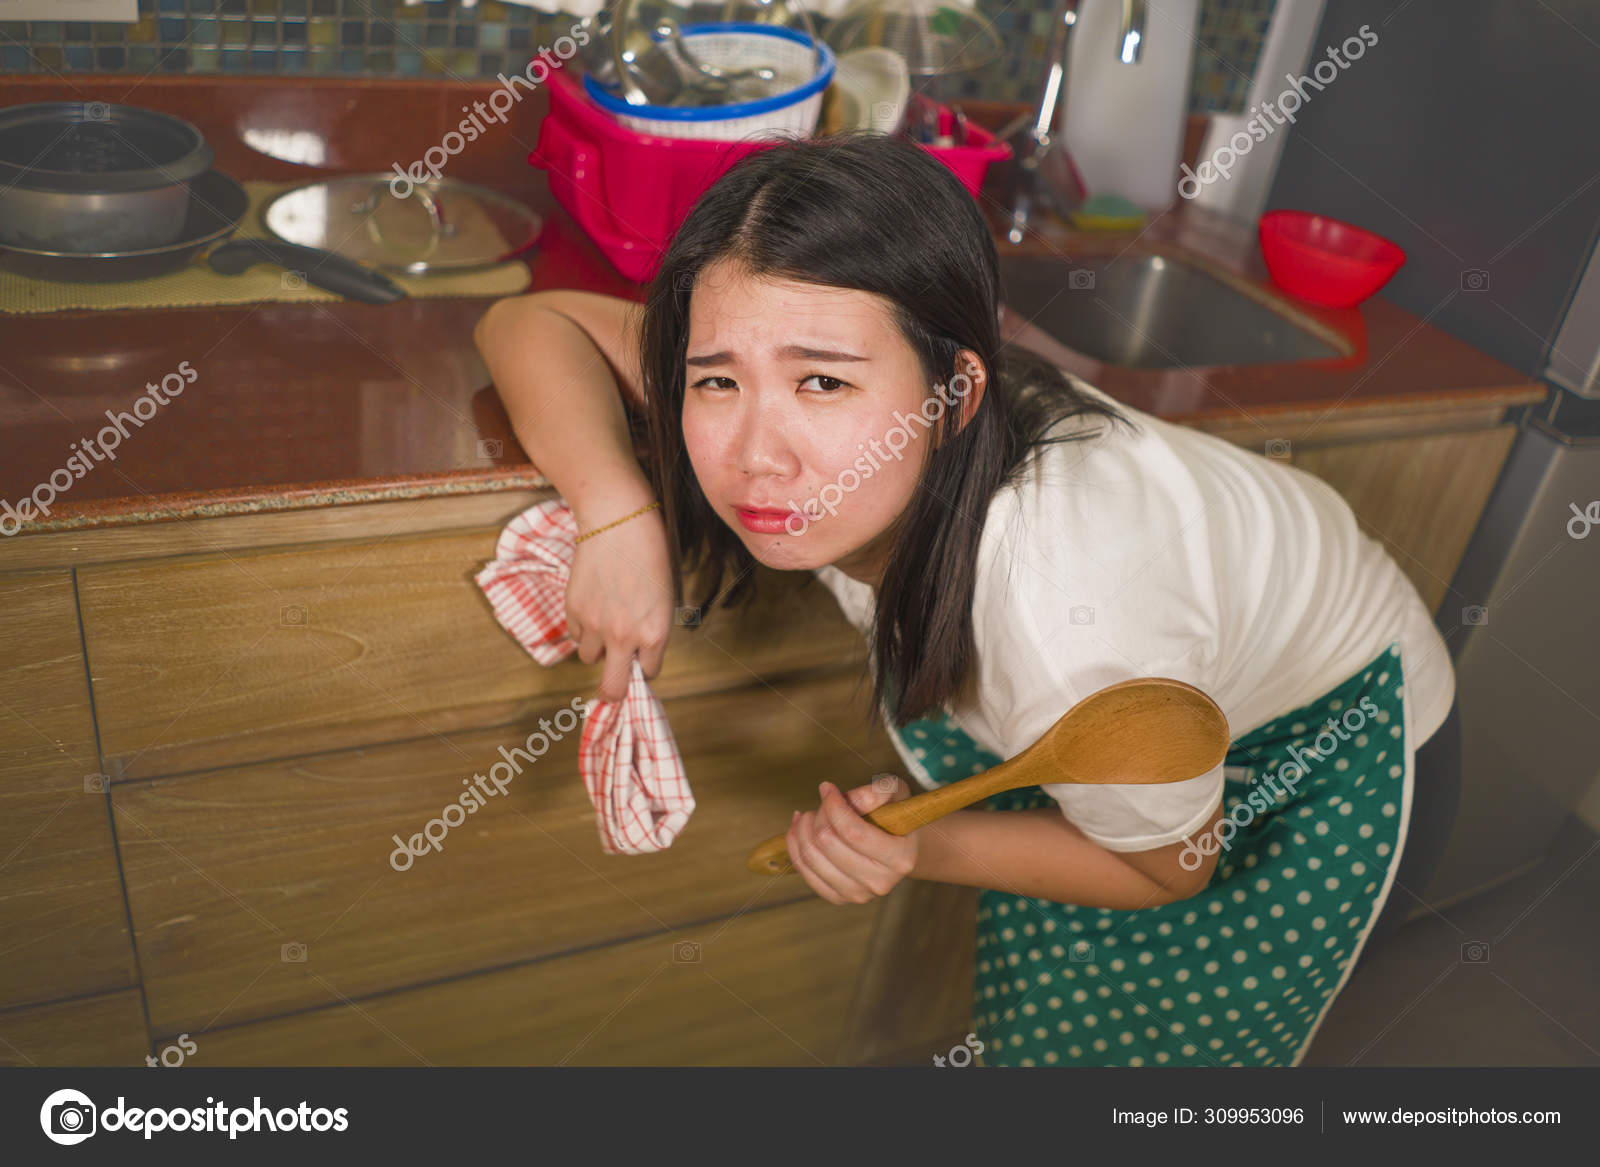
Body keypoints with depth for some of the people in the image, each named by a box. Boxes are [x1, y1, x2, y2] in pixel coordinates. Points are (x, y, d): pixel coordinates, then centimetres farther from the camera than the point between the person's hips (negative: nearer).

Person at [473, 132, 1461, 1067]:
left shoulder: (1076, 639, -45)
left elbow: (1168, 869, -23)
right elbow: (532, 323, -20)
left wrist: (931, 849, -36)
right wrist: (620, 517, -37)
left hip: (1325, 758, -4)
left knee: (1139, 1035, 11)